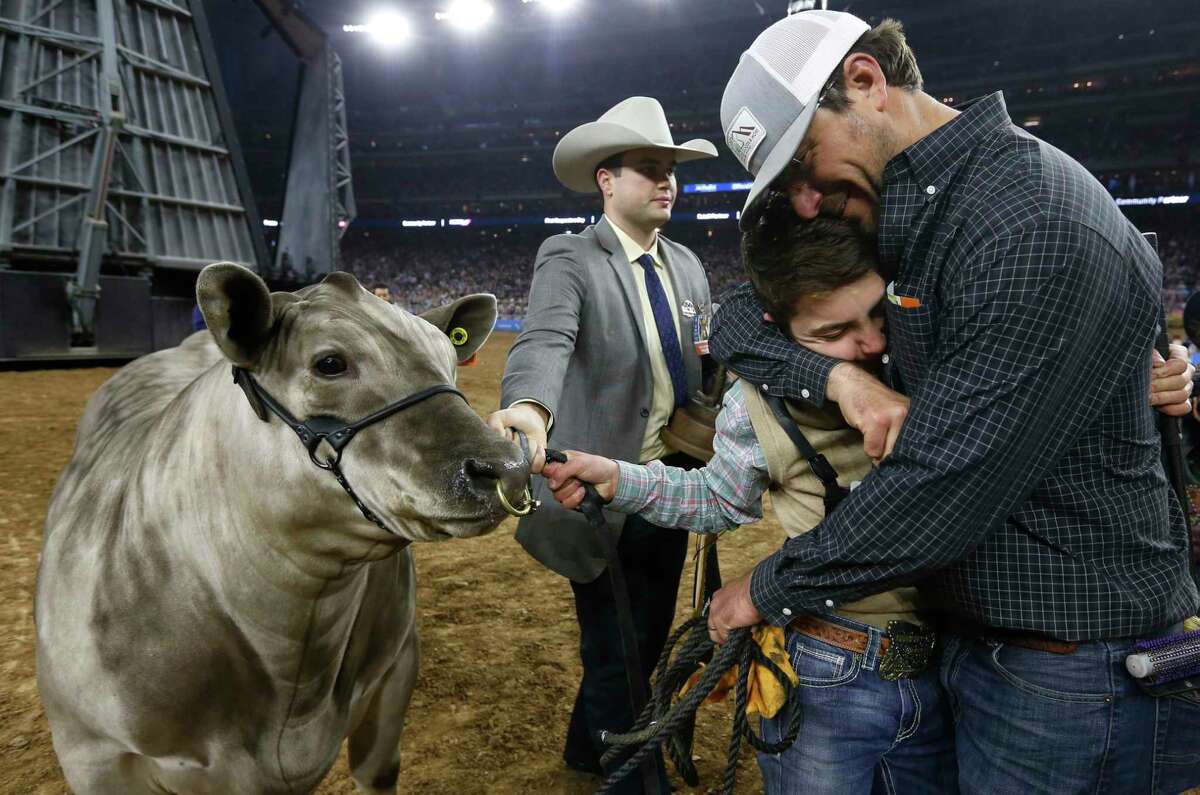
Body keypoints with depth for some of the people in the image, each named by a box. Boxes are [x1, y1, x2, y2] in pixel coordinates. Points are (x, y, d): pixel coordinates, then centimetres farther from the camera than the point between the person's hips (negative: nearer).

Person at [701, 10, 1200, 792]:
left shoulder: (1038, 233, -26)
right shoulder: (906, 218, 3)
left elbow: (939, 491, -27)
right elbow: (738, 322, 4)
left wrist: (768, 590, -13)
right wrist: (835, 376, -17)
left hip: (1073, 681, -8)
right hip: (965, 639, 8)